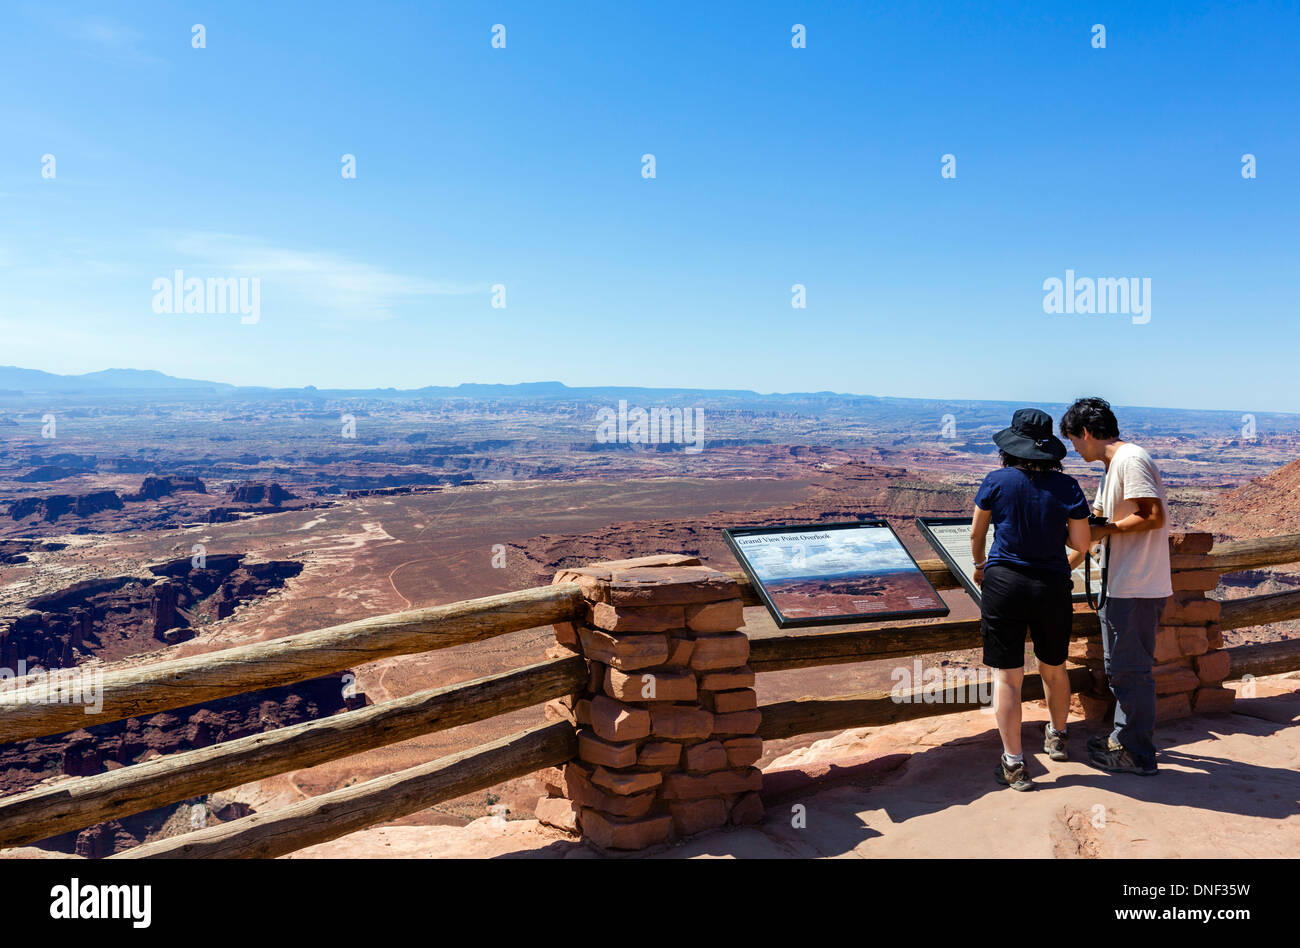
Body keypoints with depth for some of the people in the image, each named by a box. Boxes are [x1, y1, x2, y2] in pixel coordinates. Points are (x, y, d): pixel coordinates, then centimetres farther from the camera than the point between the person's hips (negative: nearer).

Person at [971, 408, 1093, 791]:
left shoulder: (996, 482, -6)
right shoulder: (1066, 486, -5)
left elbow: (976, 534, 6)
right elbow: (1081, 544, -2)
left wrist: (980, 565, 25)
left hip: (1004, 584, -2)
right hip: (1053, 587, 3)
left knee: (1007, 676, 3)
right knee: (1054, 668, 22)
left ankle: (1014, 764, 6)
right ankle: (1057, 738, 45)